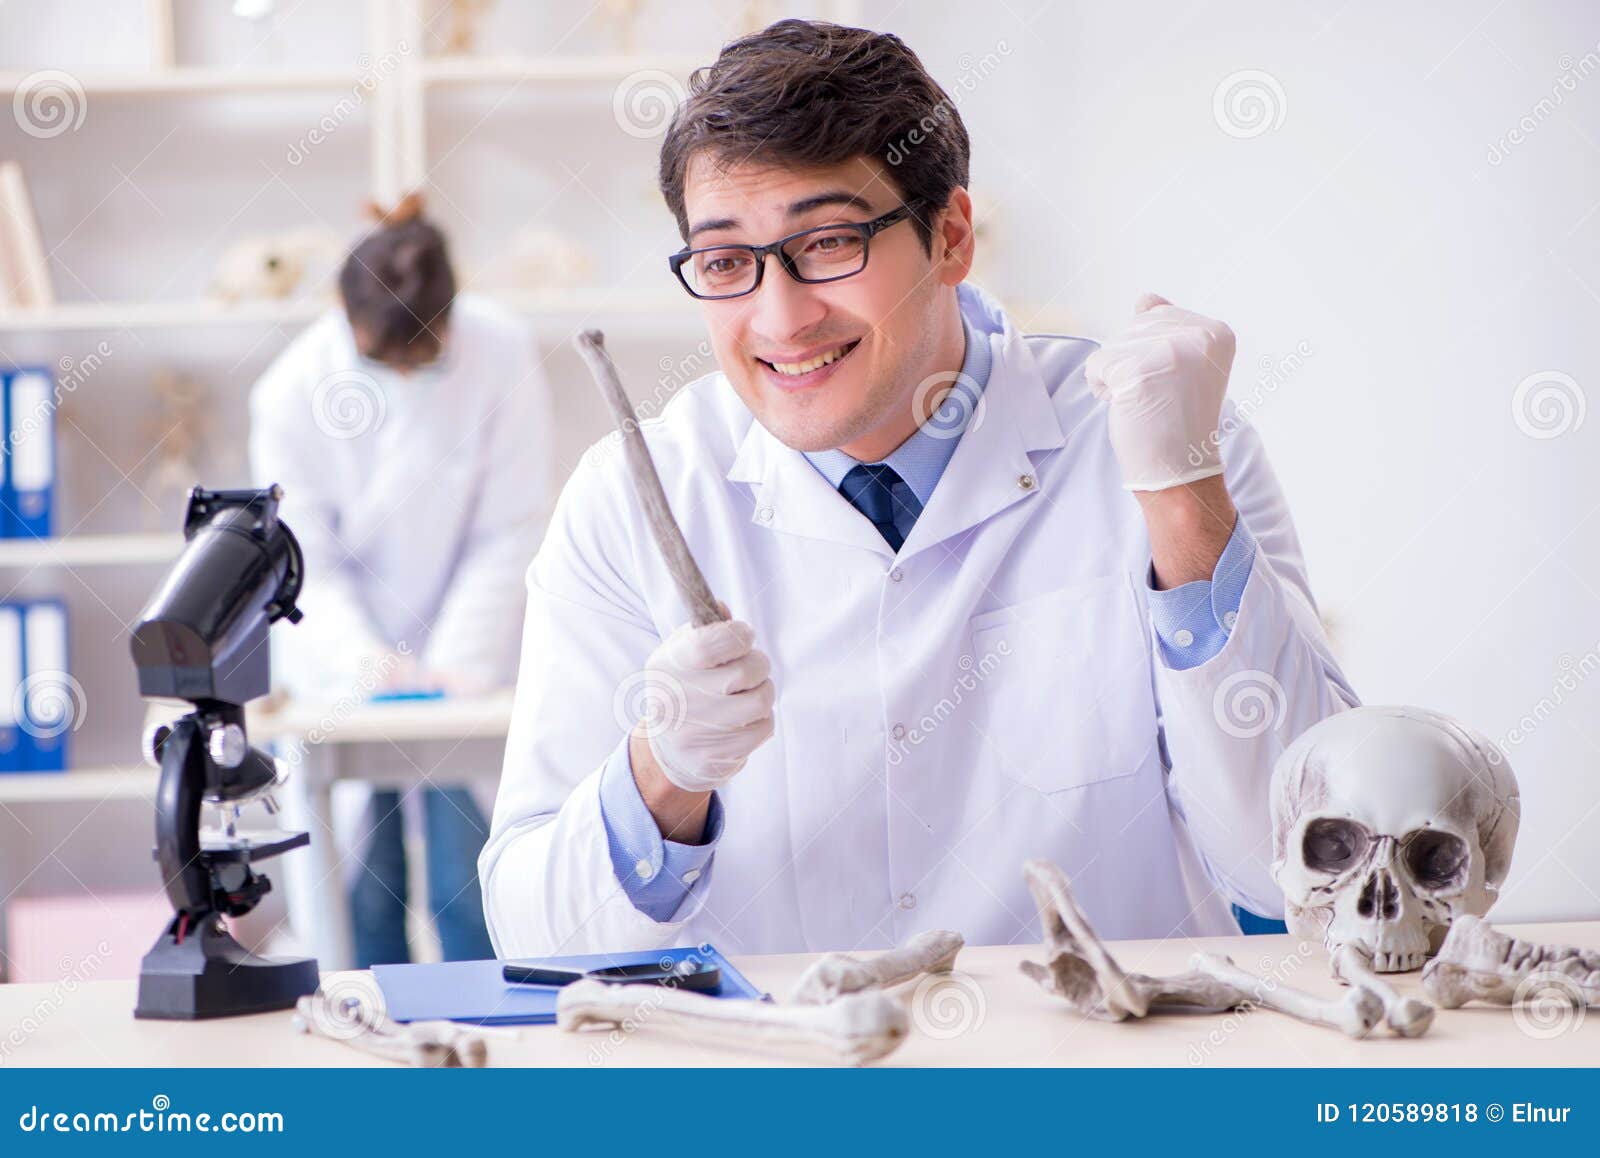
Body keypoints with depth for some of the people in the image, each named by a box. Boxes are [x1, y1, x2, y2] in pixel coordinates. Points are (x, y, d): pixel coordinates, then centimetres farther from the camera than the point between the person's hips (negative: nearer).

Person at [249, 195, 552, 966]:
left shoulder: (499, 353, -12)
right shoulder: (293, 391, -12)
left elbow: (508, 535, -9)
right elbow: (307, 564, -8)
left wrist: (455, 665, -16)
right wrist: (367, 662, -23)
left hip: (464, 665, 0)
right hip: (342, 665, 0)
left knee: (470, 886, -6)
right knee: (364, 883, -3)